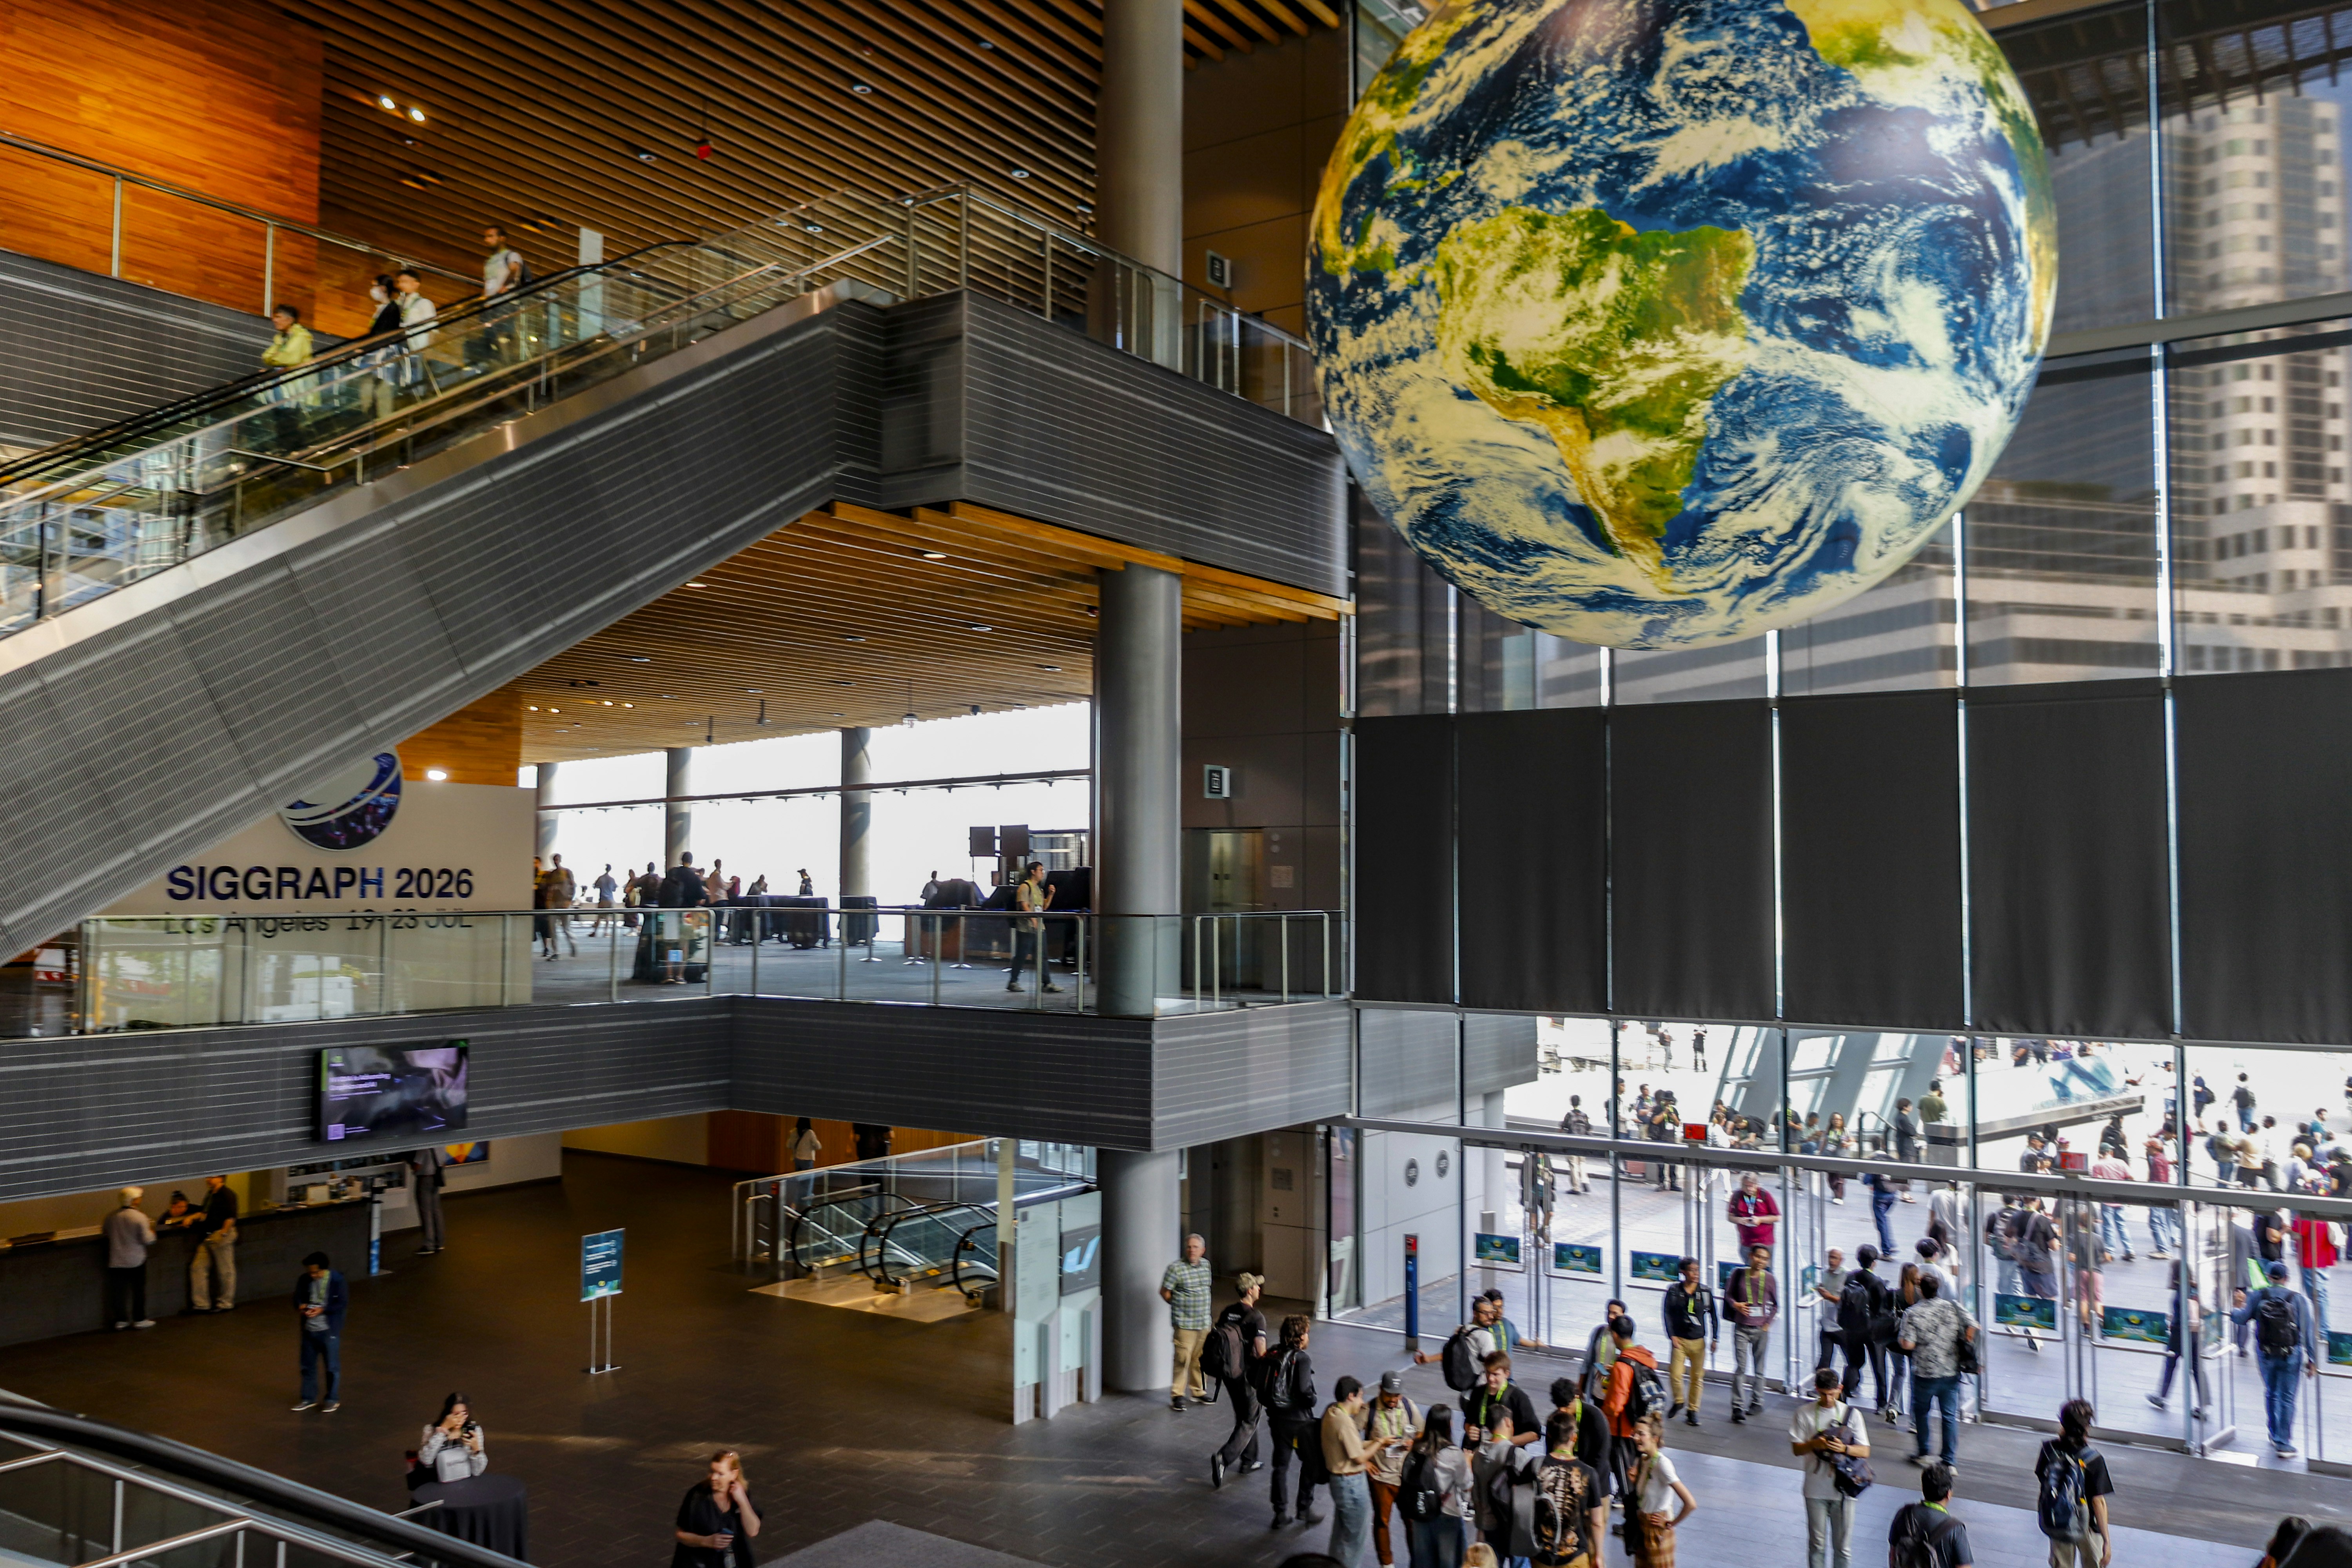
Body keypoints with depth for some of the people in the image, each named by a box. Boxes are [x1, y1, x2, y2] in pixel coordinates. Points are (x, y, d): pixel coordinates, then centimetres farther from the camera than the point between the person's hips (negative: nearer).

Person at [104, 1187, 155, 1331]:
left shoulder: (111, 1216, -2)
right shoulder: (139, 1218, -17)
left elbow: (107, 1233, 13)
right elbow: (148, 1240, -15)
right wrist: (151, 1230, 4)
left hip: (115, 1261, 4)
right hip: (135, 1260, -4)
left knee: (119, 1290, 12)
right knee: (139, 1290, 7)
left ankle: (121, 1320, 18)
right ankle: (140, 1319, 12)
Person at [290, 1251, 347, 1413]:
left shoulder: (337, 1280, -16)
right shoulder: (304, 1280, -4)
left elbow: (343, 1302, -14)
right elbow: (298, 1297, 8)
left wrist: (322, 1310, -24)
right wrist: (301, 1305, -16)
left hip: (329, 1331, -5)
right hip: (309, 1330, 5)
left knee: (332, 1366, 6)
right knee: (308, 1366, 15)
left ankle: (332, 1400, 21)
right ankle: (309, 1399, 31)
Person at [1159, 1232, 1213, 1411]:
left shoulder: (1206, 1265, 6)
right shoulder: (1176, 1268, -14)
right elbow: (1165, 1292, -7)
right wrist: (1179, 1307, 0)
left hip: (1204, 1322, 6)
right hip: (1185, 1323, -6)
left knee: (1200, 1360, 13)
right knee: (1183, 1359, -6)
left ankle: (1198, 1392, 27)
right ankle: (1177, 1395, 5)